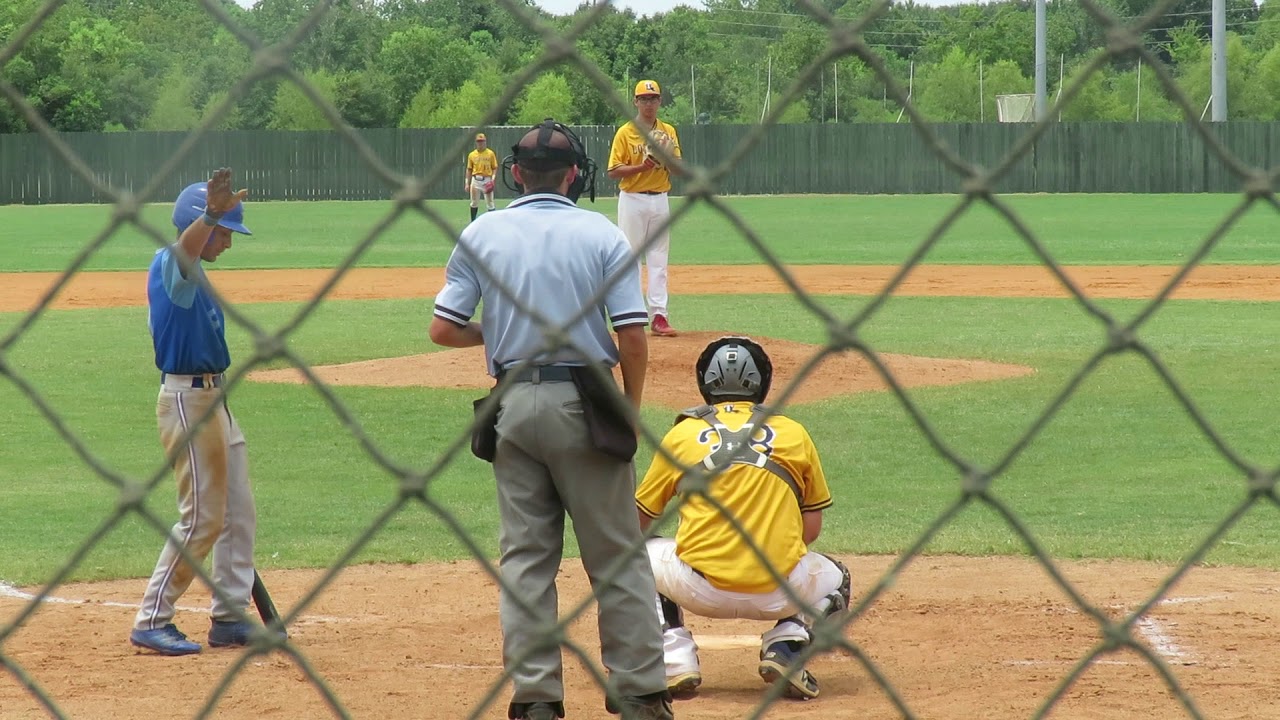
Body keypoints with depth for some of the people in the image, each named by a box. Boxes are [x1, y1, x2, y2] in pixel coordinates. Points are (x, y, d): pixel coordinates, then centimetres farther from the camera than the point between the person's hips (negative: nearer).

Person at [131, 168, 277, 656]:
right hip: (186, 400, -10)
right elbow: (184, 248, -40)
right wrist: (210, 215, -59)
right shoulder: (169, 265, -15)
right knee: (202, 517, -7)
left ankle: (230, 619, 19)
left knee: (239, 513, 12)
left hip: (214, 400, 10)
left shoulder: (194, 275, 15)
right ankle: (152, 621, 1)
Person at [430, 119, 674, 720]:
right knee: (617, 555, 5)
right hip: (584, 403, -2)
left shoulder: (481, 234, 3)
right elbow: (632, 336, -8)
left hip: (514, 404, 2)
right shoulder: (602, 235, -3)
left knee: (524, 555, 9)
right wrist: (631, 411, 5)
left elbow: (443, 330, -1)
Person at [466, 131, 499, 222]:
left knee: (489, 203, -2)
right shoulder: (472, 155, 8)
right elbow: (469, 170, 11)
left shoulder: (490, 153, 1)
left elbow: (495, 168, 2)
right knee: (474, 203, 6)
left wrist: (493, 179, -12)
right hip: (475, 180, 2)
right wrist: (467, 184, 6)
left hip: (487, 180, -2)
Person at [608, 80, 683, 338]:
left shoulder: (668, 132, 8)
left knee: (659, 259, 1)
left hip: (660, 200, 3)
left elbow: (678, 171, 5)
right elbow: (613, 171, -7)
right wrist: (642, 166, -20)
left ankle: (659, 314, -1)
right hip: (632, 199, -3)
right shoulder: (625, 133, -3)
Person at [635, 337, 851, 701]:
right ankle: (785, 647, 4)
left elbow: (636, 521, 18)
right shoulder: (793, 433, 12)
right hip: (778, 593, 1)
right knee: (835, 578, 33)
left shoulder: (683, 433, 10)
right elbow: (811, 528, 15)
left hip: (701, 589, -1)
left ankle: (676, 657, 8)